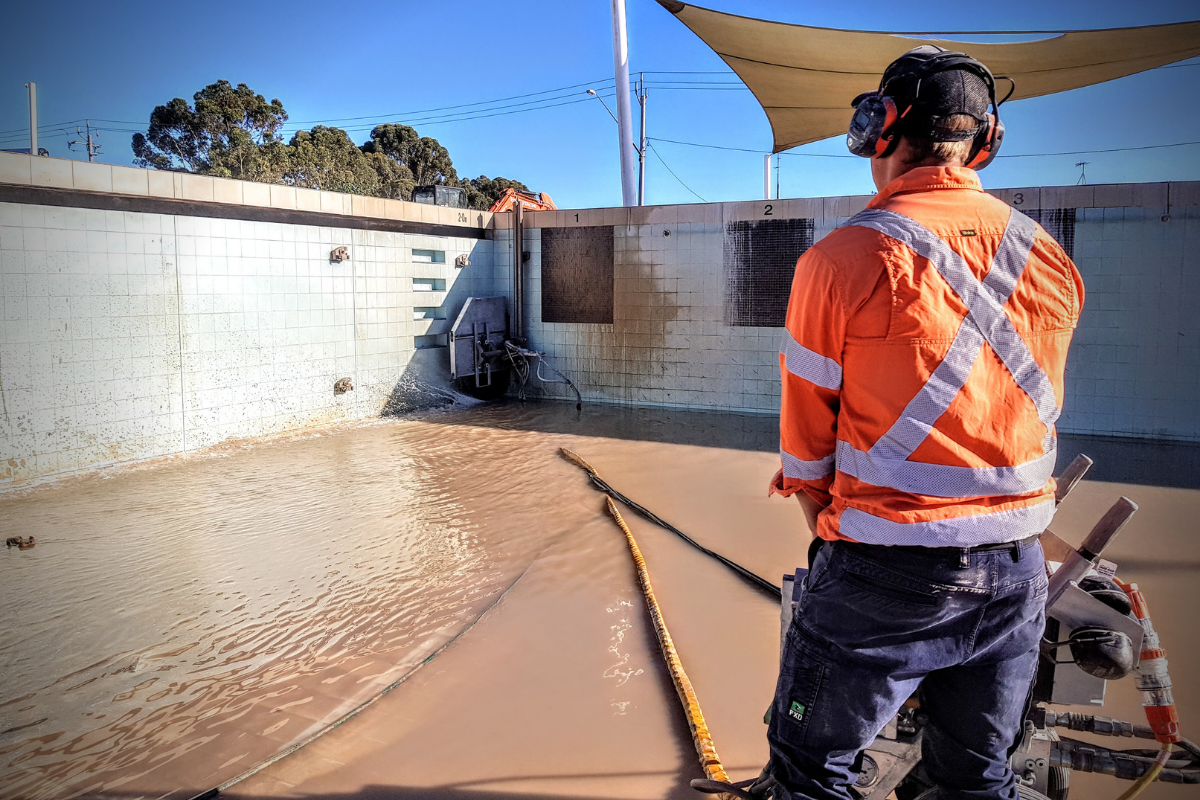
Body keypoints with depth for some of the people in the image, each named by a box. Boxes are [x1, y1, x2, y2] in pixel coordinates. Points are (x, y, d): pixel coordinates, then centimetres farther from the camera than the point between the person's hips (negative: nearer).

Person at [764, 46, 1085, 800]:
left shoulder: (844, 258, -12)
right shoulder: (1052, 262, 3)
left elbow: (807, 432, -5)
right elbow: (1037, 418, 11)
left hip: (884, 580, -5)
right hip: (1017, 573, 6)